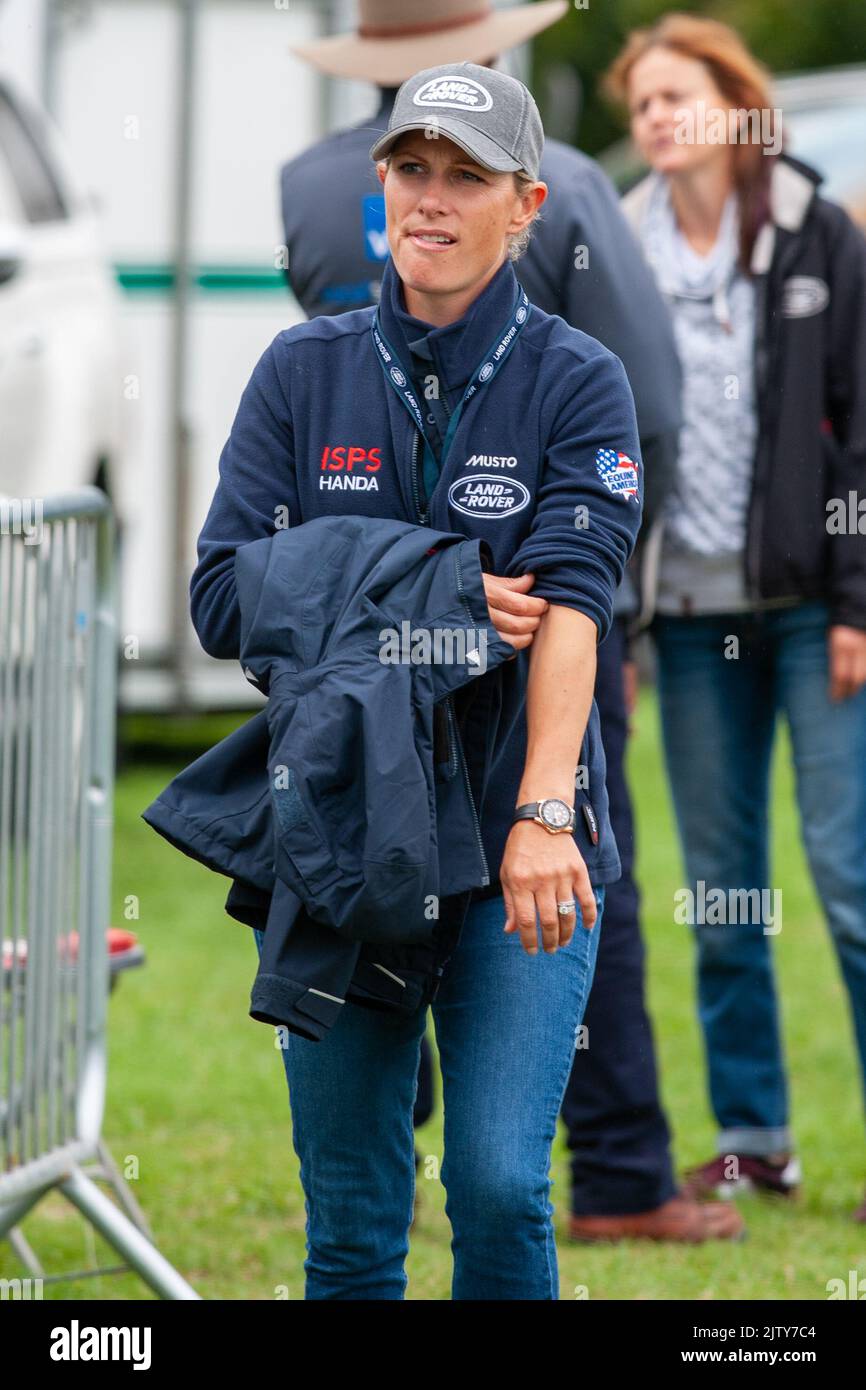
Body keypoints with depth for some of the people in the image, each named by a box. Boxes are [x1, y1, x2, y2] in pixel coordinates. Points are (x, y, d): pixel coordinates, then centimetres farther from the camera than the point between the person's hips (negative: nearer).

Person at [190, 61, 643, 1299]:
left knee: (500, 1184, -13)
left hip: (518, 841, -2)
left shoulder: (576, 382, -2)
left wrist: (543, 812, -29)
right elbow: (223, 595, 0)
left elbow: (570, 604, -15)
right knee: (350, 1216, 3)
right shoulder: (304, 371, 6)